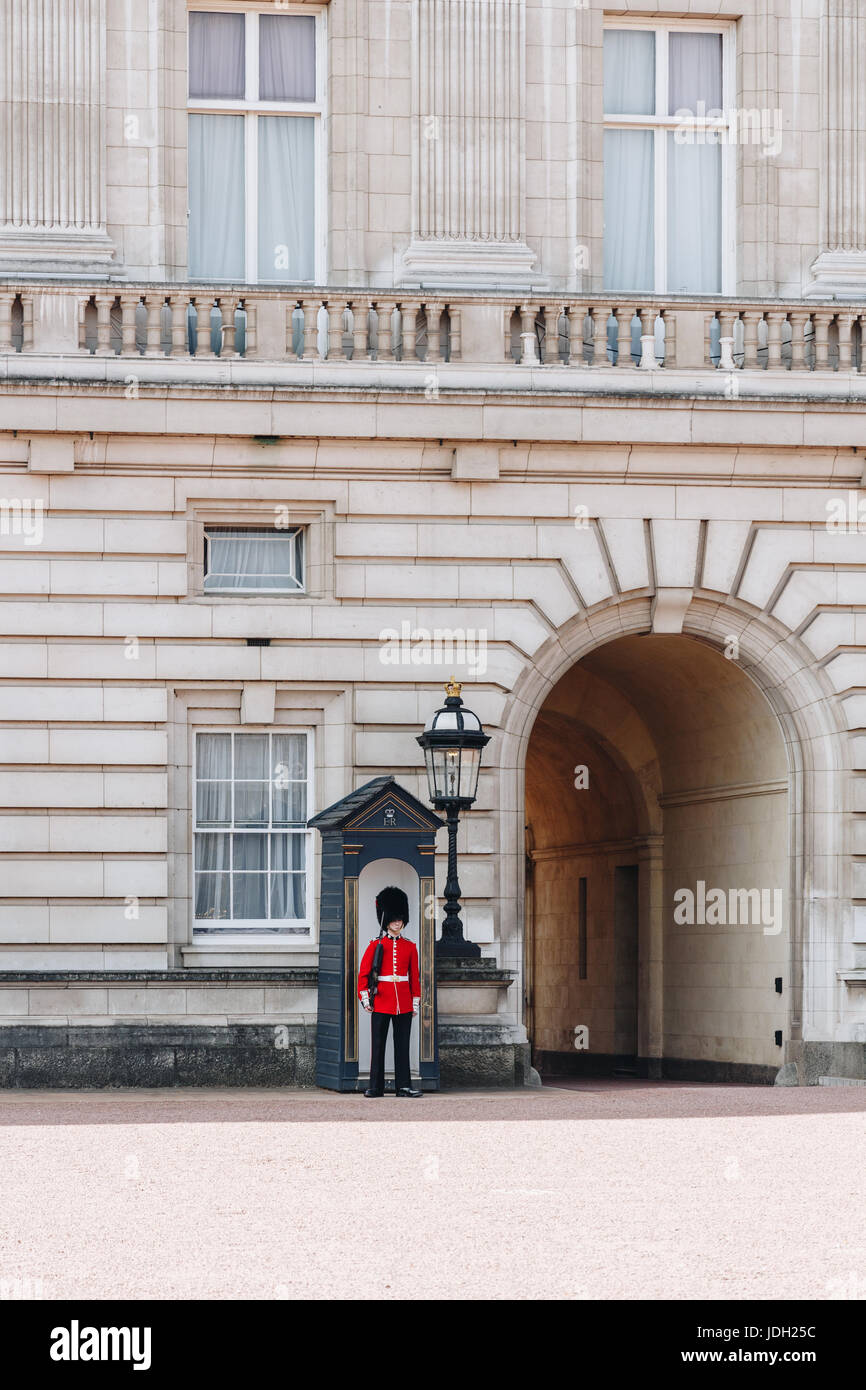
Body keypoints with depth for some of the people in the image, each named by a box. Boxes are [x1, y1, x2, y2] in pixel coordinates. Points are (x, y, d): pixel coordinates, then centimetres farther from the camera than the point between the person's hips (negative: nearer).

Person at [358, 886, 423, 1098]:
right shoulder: (376, 945, 2)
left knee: (402, 1045, 2)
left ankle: (403, 1087, 2)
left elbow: (415, 977, 10)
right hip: (381, 1001, -2)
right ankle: (376, 1087, 5)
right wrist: (365, 998, -5)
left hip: (403, 1003, 2)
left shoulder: (410, 947, 9)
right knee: (378, 1045, 1)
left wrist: (415, 1003, 6)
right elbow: (363, 974, 2)